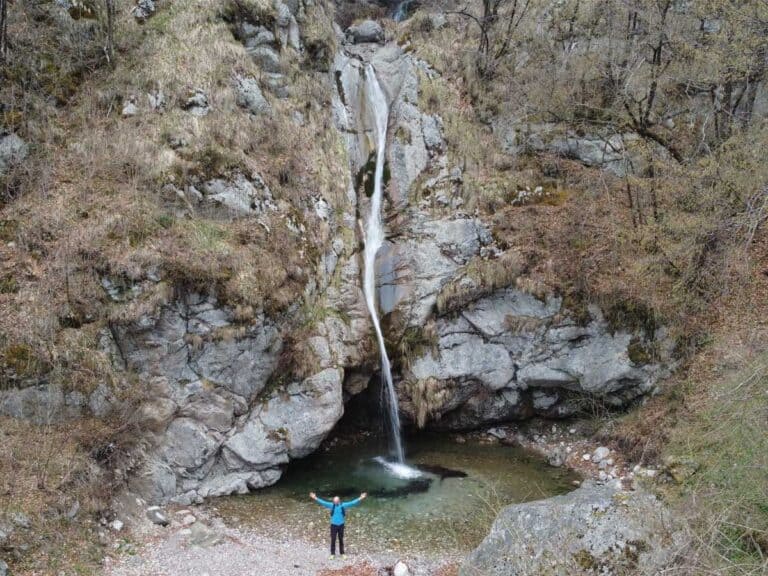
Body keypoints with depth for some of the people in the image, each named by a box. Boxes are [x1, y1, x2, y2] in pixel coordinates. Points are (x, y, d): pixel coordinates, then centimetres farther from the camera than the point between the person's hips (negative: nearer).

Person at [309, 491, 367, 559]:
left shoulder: (343, 505, -8)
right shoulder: (331, 505, -9)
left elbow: (352, 503, -10)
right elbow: (323, 502, -14)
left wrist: (360, 499, -16)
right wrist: (315, 498, -24)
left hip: (341, 525, 1)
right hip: (334, 525, -1)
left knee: (341, 540, 11)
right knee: (333, 540, 3)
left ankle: (342, 553, 23)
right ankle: (332, 554, 14)